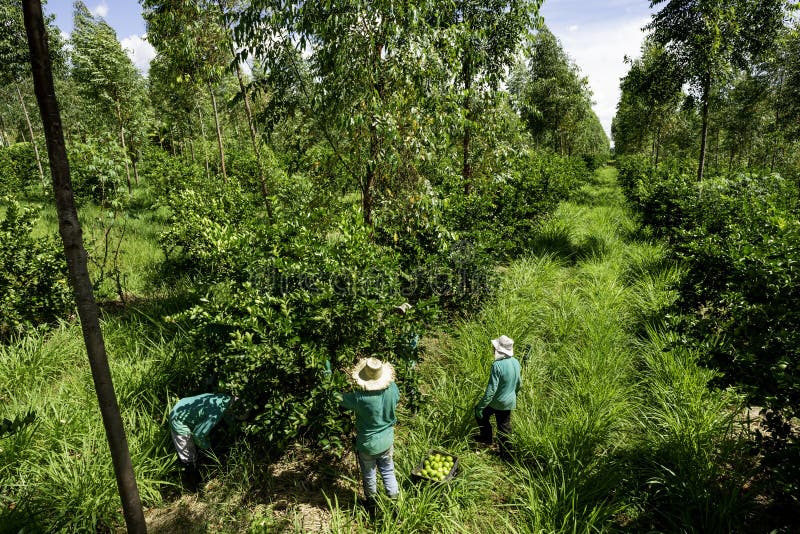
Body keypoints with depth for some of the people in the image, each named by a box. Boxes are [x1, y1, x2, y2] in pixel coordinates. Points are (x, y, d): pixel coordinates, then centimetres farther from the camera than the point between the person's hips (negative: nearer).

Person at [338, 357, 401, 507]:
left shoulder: (360, 398, -35)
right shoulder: (393, 389, -23)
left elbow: (339, 398, -18)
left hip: (367, 445, -2)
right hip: (387, 441, 2)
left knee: (368, 474, 25)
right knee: (388, 471, 26)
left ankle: (371, 501, 48)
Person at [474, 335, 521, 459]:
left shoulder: (497, 365, -29)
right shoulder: (516, 362, -6)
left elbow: (491, 389, -29)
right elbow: (519, 383, 8)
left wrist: (481, 406, -22)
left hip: (496, 402, -6)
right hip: (509, 402, 6)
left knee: (481, 413, 22)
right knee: (505, 427, 21)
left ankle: (486, 438, 33)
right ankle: (506, 454, 32)